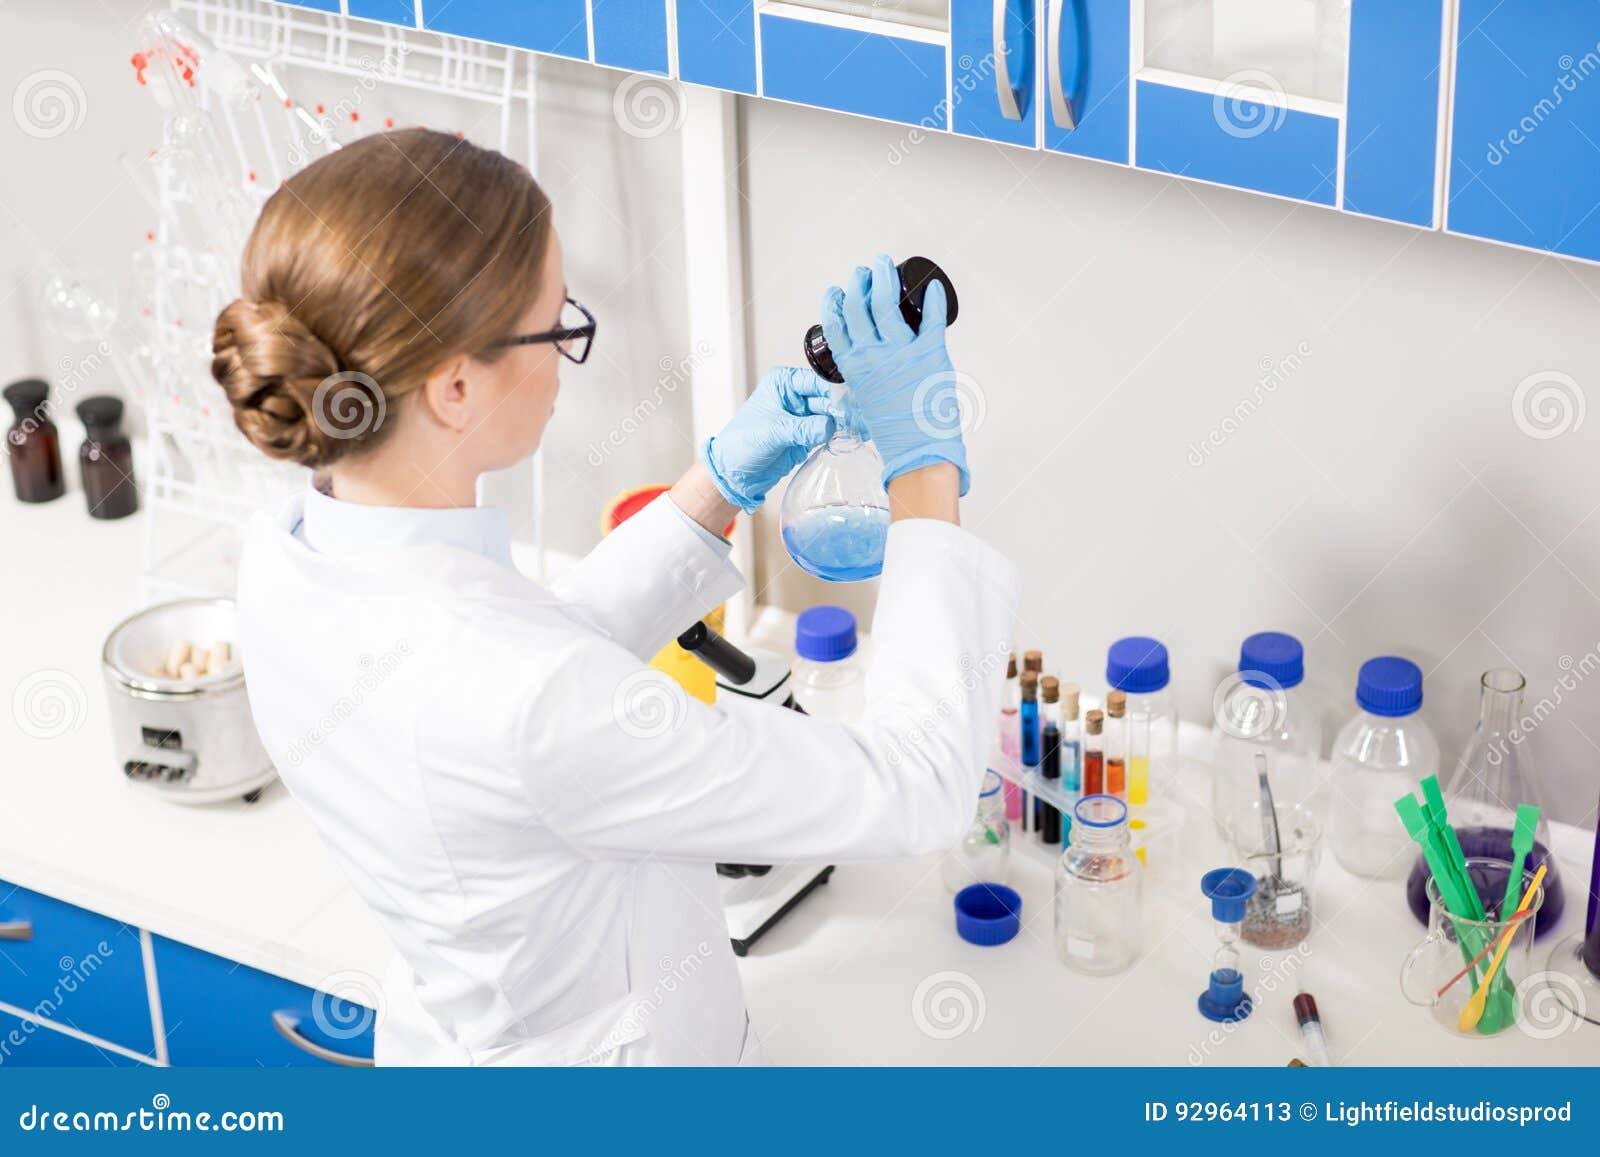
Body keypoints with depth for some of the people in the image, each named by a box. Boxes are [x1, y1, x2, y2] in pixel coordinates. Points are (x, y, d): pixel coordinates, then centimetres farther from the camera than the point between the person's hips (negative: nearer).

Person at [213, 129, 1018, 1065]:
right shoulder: (527, 710, -38)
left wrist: (722, 487, 2)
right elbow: (916, 789, -27)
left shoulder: (291, 559, -14)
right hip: (624, 1052, -6)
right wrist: (926, 468, -20)